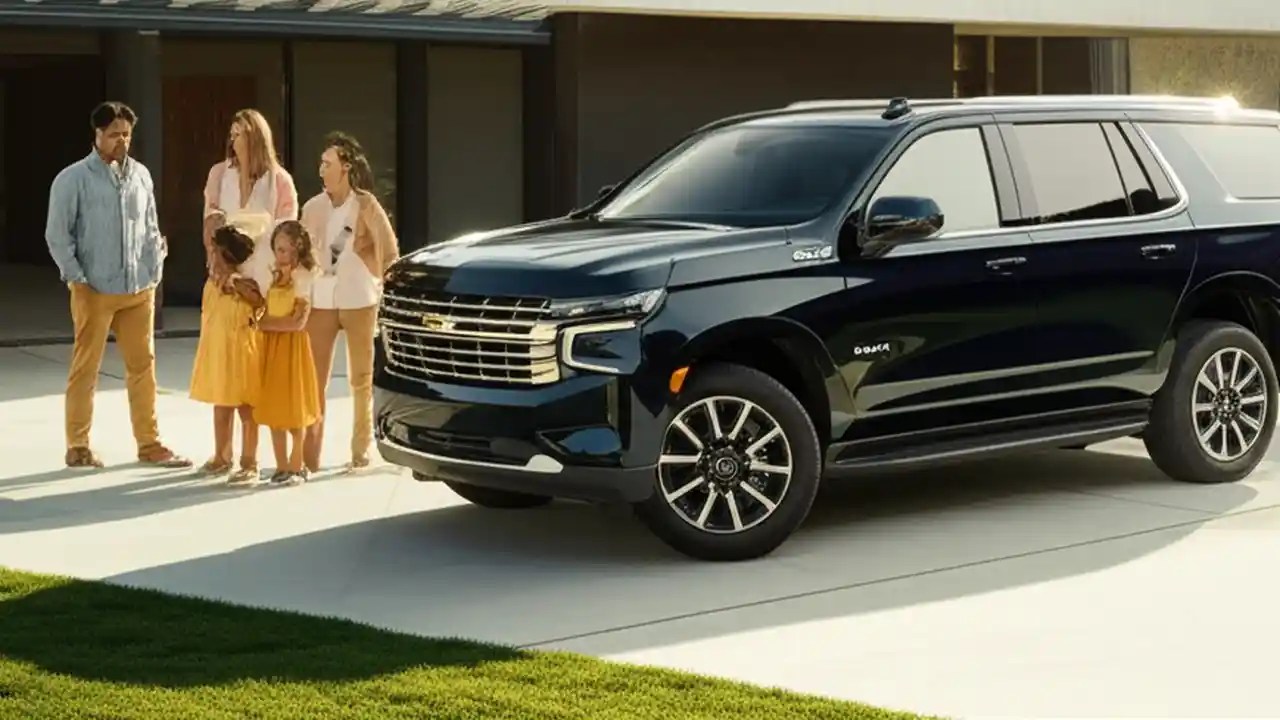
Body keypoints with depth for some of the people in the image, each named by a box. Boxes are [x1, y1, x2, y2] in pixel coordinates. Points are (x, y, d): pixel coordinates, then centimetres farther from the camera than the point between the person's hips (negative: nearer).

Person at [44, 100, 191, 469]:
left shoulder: (140, 175, 7)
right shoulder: (73, 179, -7)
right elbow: (57, 235, -7)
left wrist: (154, 272, 5)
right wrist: (78, 279, -11)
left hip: (138, 289, 5)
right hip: (95, 290, -4)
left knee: (143, 365, 8)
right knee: (85, 368, 3)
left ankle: (149, 444, 15)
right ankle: (78, 446, 11)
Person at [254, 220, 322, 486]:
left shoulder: (303, 277, -10)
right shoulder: (275, 275, 12)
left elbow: (298, 321, -15)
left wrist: (266, 323, -10)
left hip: (292, 345, -7)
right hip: (270, 345, 7)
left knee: (293, 408, 0)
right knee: (273, 408, 5)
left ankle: (296, 466, 9)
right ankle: (282, 466, 10)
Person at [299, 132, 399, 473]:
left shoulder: (365, 205, -6)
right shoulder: (313, 207, 3)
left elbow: (390, 250, -3)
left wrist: (384, 288, -5)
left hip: (359, 300, -2)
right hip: (320, 300, 2)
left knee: (361, 378, 9)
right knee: (313, 379, -3)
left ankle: (361, 449, 18)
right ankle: (310, 453, 0)